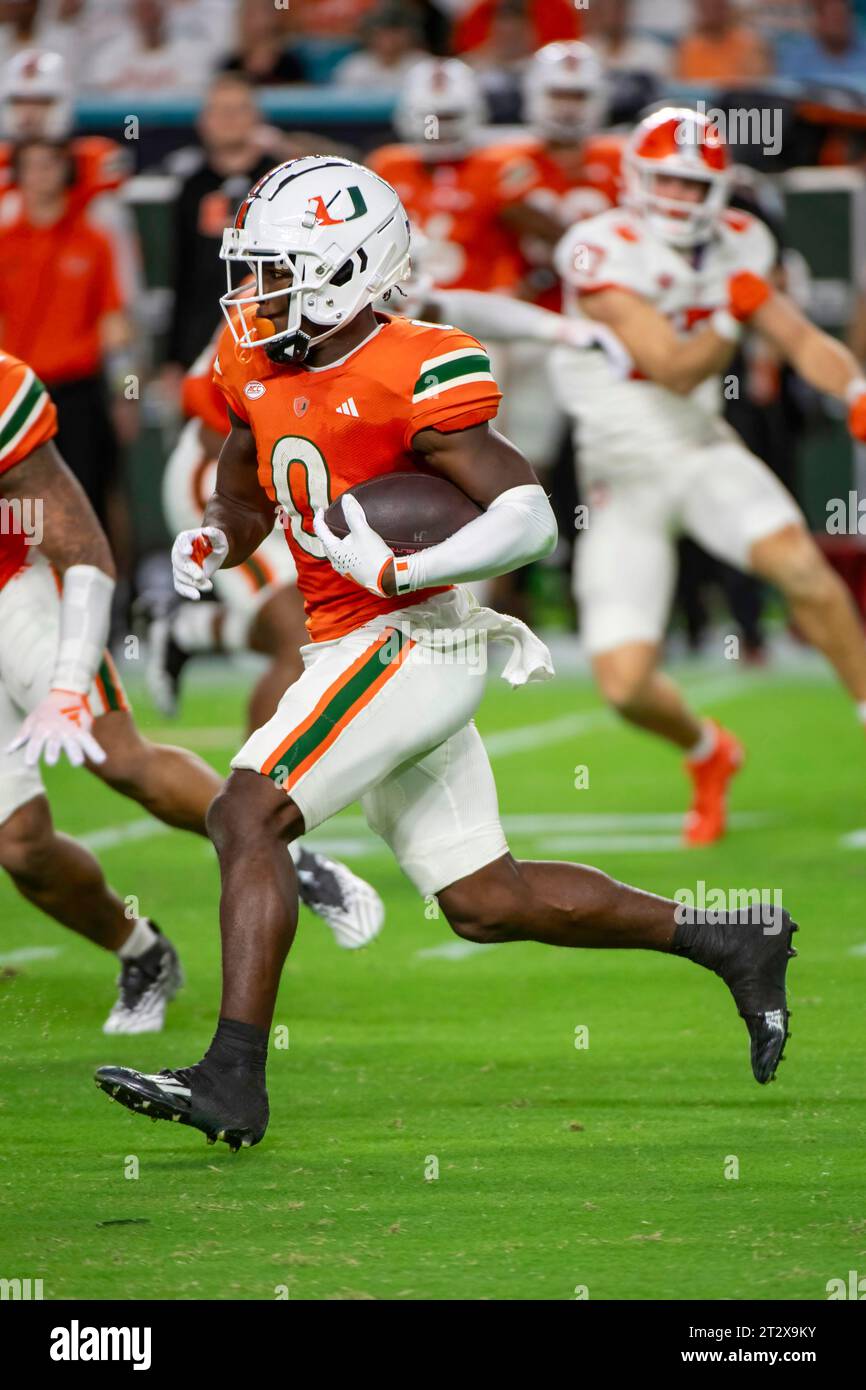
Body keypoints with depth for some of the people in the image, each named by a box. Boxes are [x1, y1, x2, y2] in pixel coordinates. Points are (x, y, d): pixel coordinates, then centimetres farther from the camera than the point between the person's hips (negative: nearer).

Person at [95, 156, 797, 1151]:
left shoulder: (412, 376, -15)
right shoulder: (263, 369, 10)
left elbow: (528, 520, -19)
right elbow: (244, 506, 26)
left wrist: (393, 569, -27)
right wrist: (210, 544, 4)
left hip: (406, 642, -9)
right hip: (356, 651, 9)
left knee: (246, 817, -19)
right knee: (486, 903, 13)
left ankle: (232, 1079, -22)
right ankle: (730, 946, 24)